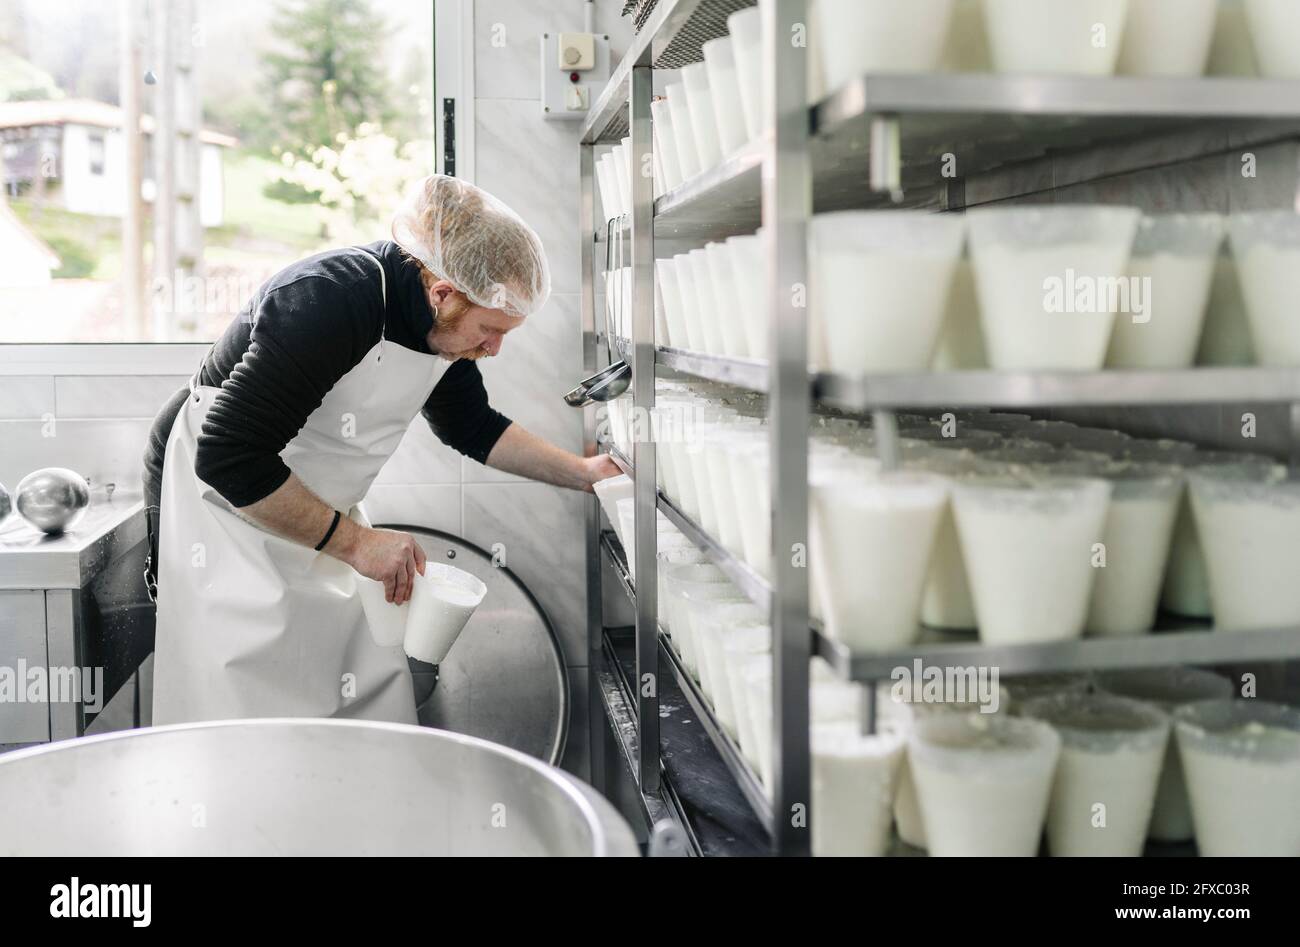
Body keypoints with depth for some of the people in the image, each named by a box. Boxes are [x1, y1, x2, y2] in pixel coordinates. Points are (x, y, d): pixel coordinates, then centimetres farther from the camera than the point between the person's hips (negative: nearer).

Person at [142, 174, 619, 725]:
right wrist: (353, 541, -27)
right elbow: (230, 457, -32)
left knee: (373, 697, 4)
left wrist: (583, 473, 4)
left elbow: (472, 427, 13)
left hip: (315, 515, 7)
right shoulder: (328, 302, -32)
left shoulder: (444, 325, -6)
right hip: (219, 495, -7)